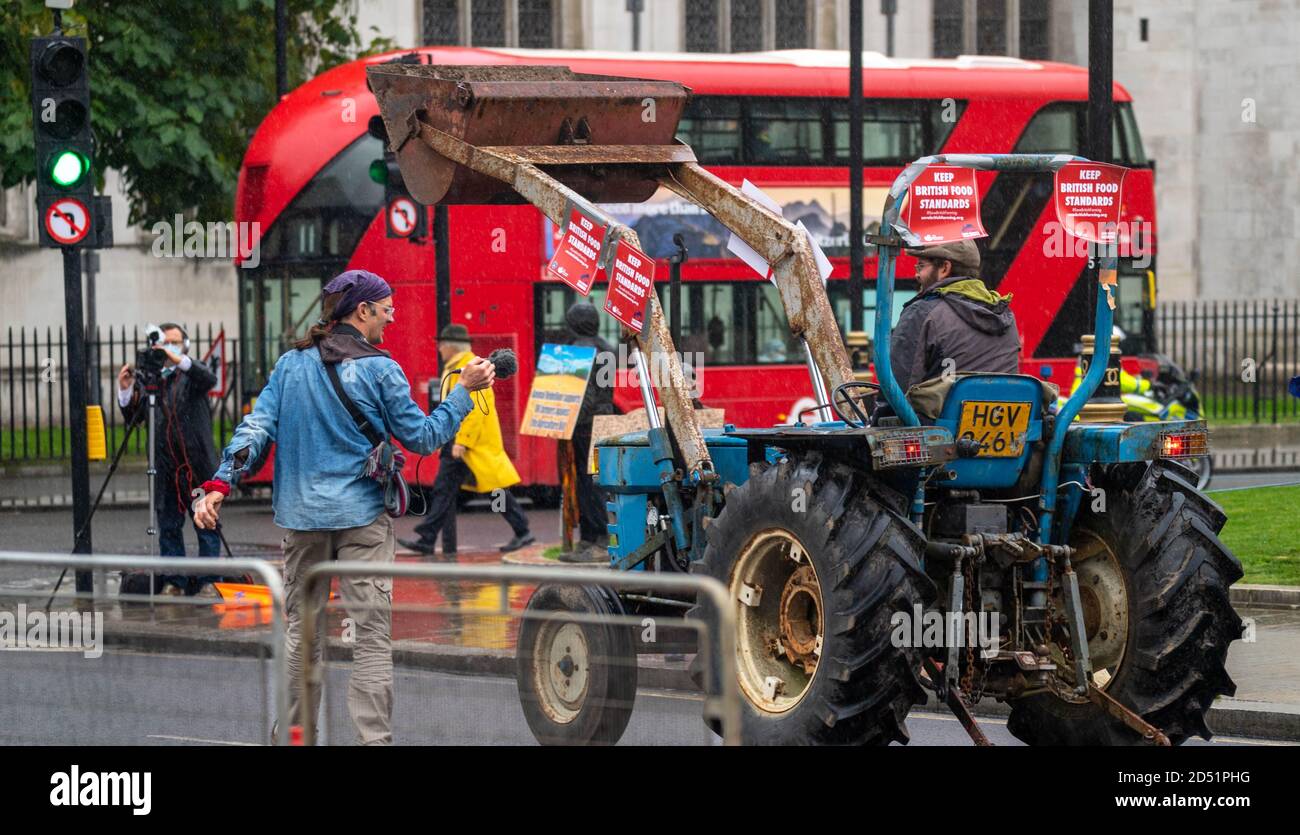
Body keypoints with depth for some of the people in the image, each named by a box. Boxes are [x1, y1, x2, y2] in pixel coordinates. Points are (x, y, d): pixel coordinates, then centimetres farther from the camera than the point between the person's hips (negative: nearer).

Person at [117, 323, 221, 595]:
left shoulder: (191, 374, 2)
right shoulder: (146, 379, 8)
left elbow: (210, 379, -20)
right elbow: (133, 417, 4)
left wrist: (180, 361, -32)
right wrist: (126, 391, -14)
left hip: (197, 464, -3)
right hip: (165, 468, 3)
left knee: (206, 526, -1)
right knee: (168, 527, 6)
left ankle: (209, 583, 3)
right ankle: (176, 583, 13)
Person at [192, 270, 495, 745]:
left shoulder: (292, 364, 7)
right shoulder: (379, 370, -5)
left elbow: (256, 428, -1)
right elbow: (422, 438, 0)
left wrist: (220, 484, -4)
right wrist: (465, 390, 7)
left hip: (301, 515, 5)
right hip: (360, 516, -4)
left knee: (301, 630, 14)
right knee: (371, 634, -4)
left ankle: (293, 731, 18)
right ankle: (373, 737, -9)